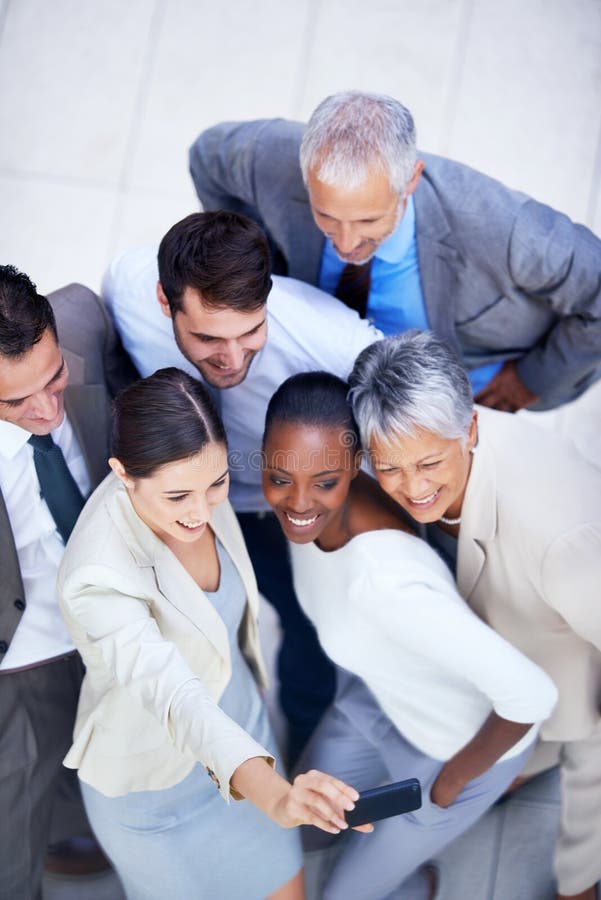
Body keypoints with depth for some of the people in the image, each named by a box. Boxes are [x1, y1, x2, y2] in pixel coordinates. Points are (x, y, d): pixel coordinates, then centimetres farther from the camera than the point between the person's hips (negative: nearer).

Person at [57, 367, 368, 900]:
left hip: (240, 726, 6)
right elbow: (174, 698, -50)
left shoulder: (199, 490, -17)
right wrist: (273, 796, -64)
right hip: (154, 784, -6)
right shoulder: (98, 580, -38)